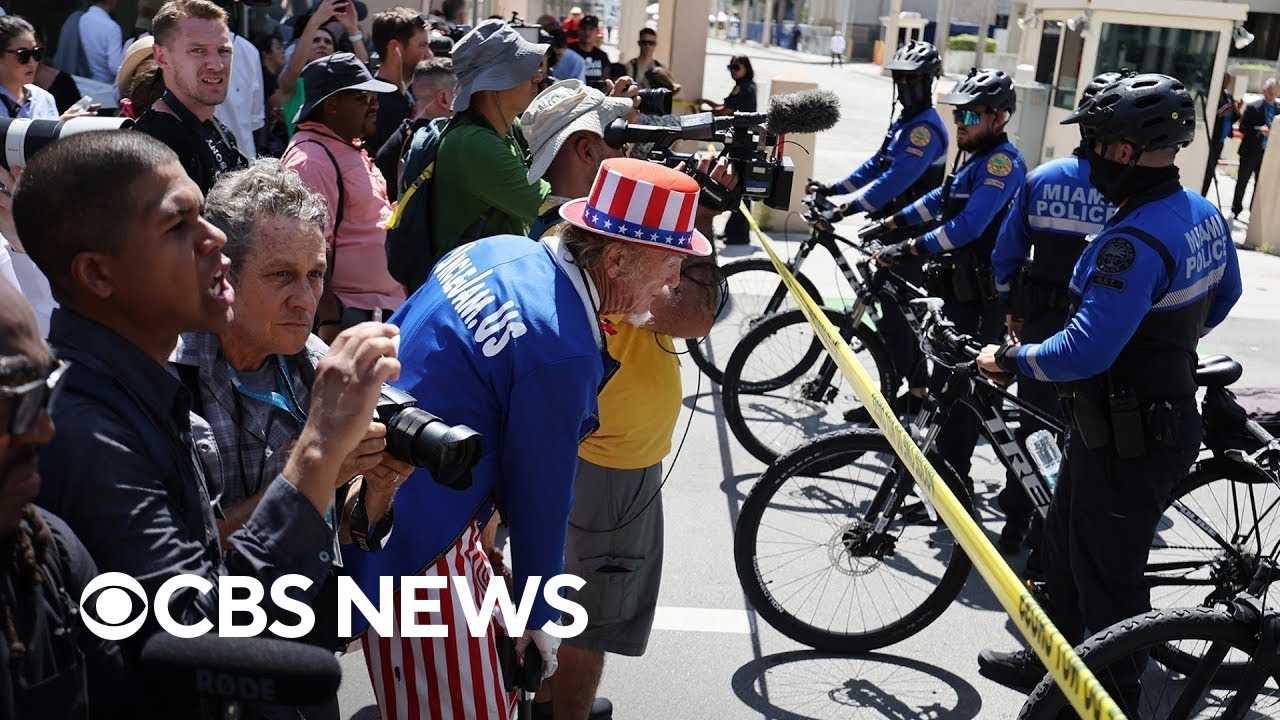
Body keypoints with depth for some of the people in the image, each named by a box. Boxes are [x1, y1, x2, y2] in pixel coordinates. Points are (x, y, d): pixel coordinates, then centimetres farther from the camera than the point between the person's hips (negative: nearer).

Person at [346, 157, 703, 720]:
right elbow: (540, 498, -16)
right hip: (415, 543, -9)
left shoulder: (499, 249, 0)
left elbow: (392, 339, 11)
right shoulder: (562, 351, -26)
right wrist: (539, 616, 1)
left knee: (500, 648, 23)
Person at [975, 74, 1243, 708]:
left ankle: (1113, 699, 26)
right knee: (1065, 548, 24)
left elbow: (1085, 352, -33)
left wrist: (1010, 359, -18)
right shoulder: (1203, 214, 2)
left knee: (1107, 575, 8)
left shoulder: (1135, 241, -30)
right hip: (1166, 411, 10)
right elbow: (1223, 297, 19)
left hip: (1125, 440, -10)